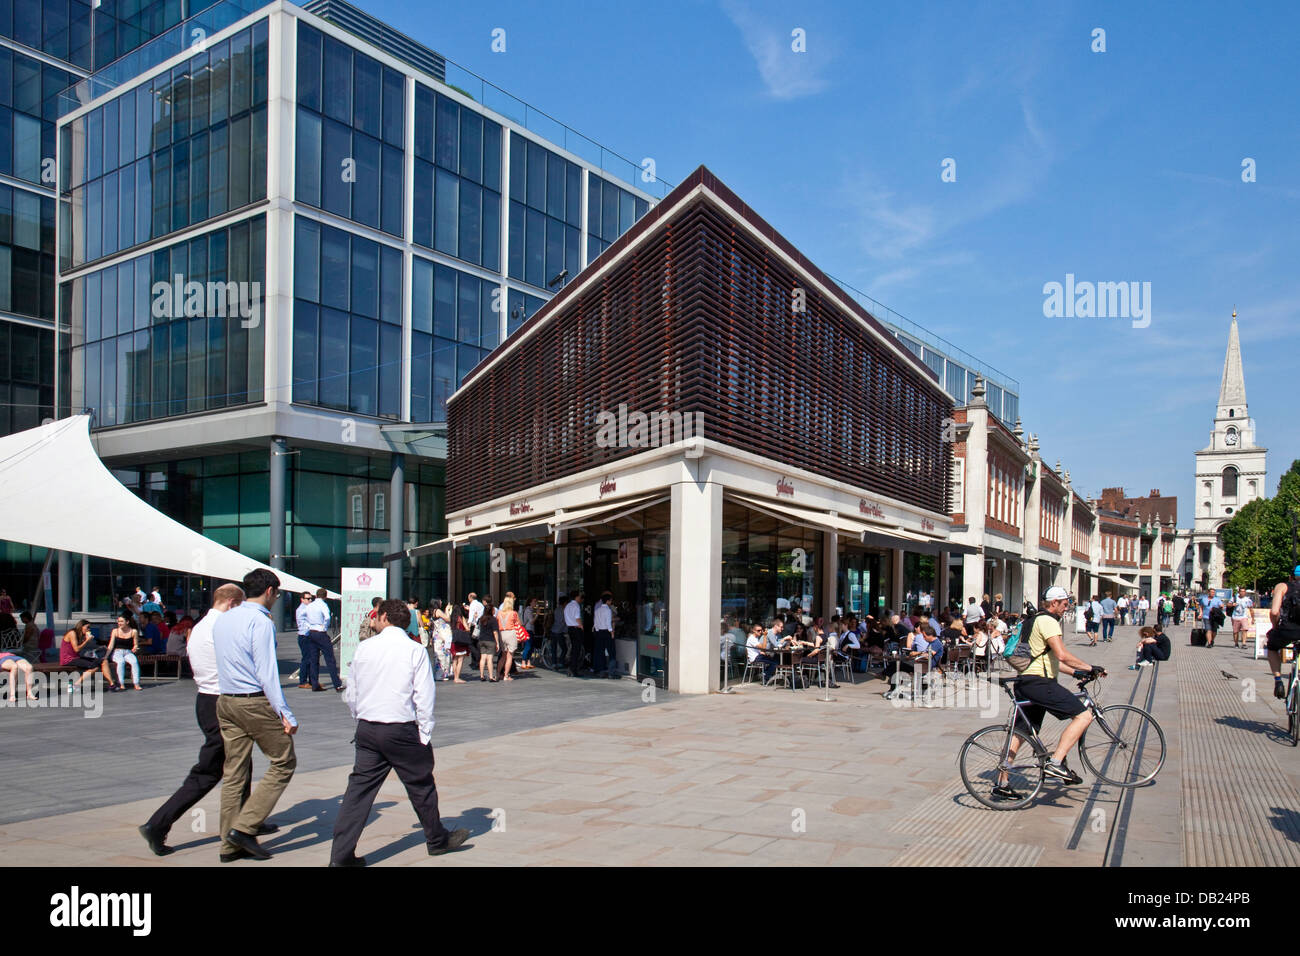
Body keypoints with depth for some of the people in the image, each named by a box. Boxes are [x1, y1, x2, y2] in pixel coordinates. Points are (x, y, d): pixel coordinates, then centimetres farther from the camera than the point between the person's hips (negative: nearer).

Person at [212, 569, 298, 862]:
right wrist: (285, 714, -16)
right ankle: (244, 827, -1)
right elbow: (267, 672, -16)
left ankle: (230, 844, 15)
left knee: (234, 772, 11)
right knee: (284, 762, 4)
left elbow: (225, 662, 17)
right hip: (256, 702, -8)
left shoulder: (222, 620, 13)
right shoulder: (261, 621, -12)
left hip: (225, 702, 8)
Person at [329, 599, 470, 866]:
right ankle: (437, 840, 30)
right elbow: (424, 698, -10)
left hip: (367, 730, 3)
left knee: (359, 788, 7)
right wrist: (425, 736, -2)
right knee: (421, 785, 13)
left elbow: (350, 696, 8)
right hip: (402, 730, -3)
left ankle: (341, 855, 4)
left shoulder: (364, 648, 1)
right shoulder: (415, 651, -8)